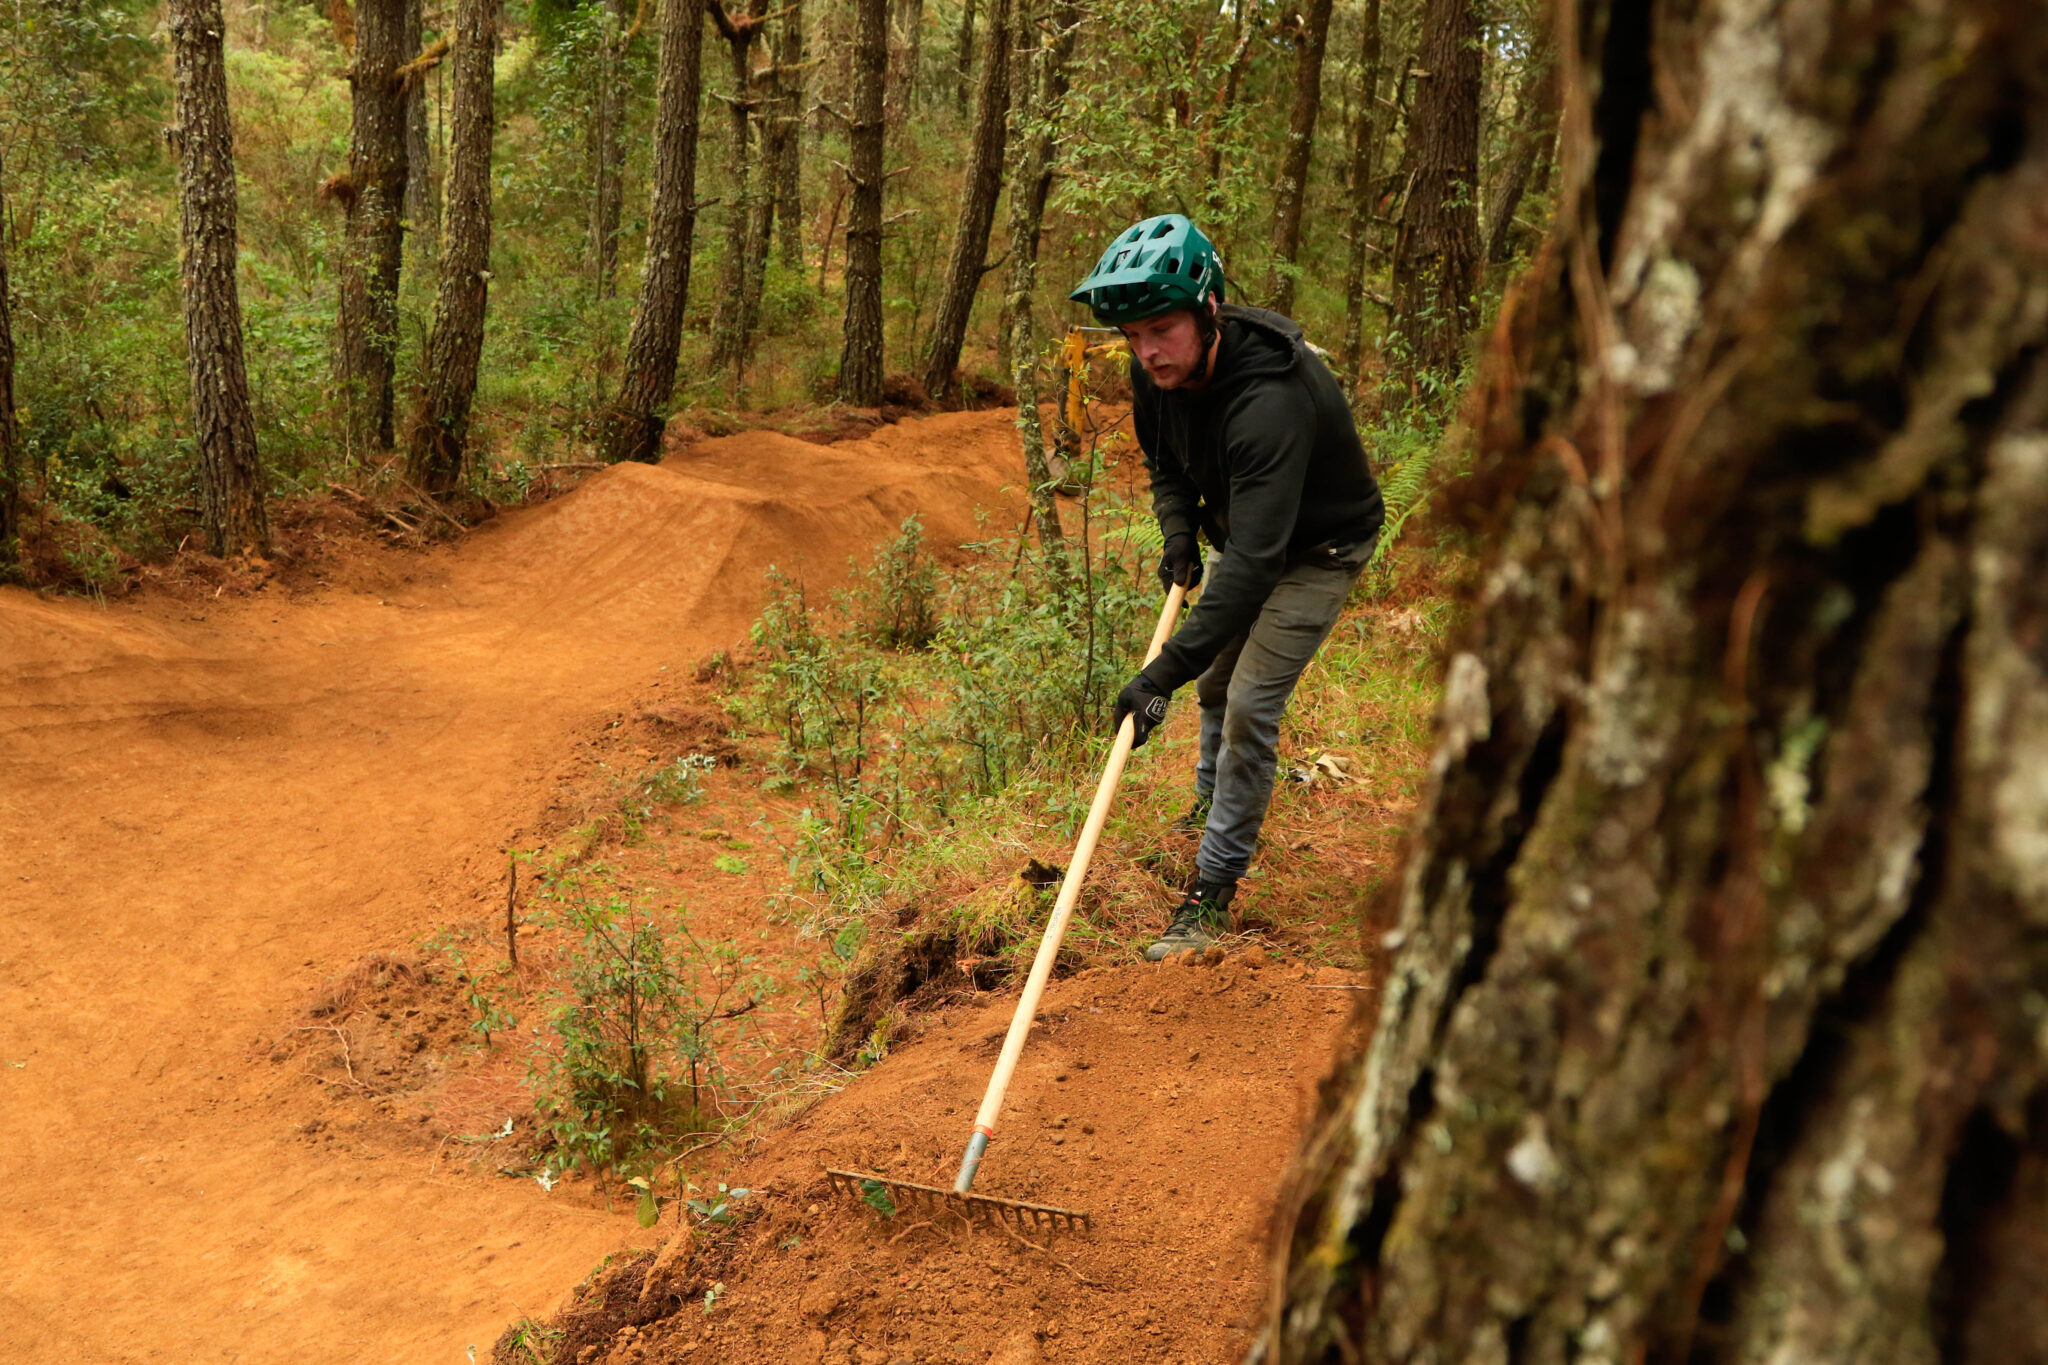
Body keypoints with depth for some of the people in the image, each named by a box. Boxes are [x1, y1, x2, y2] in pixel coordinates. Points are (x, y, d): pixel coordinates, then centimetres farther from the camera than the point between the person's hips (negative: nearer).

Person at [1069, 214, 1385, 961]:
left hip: (1316, 549, -7)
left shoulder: (1272, 400, -43)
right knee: (1217, 682, 22)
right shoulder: (1160, 370, -19)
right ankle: (1211, 807, 49)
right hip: (1241, 535, 8)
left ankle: (1212, 893, -2)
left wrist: (1167, 669, -51)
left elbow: (1256, 560, -48)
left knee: (1250, 709, -13)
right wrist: (1178, 530, -13)